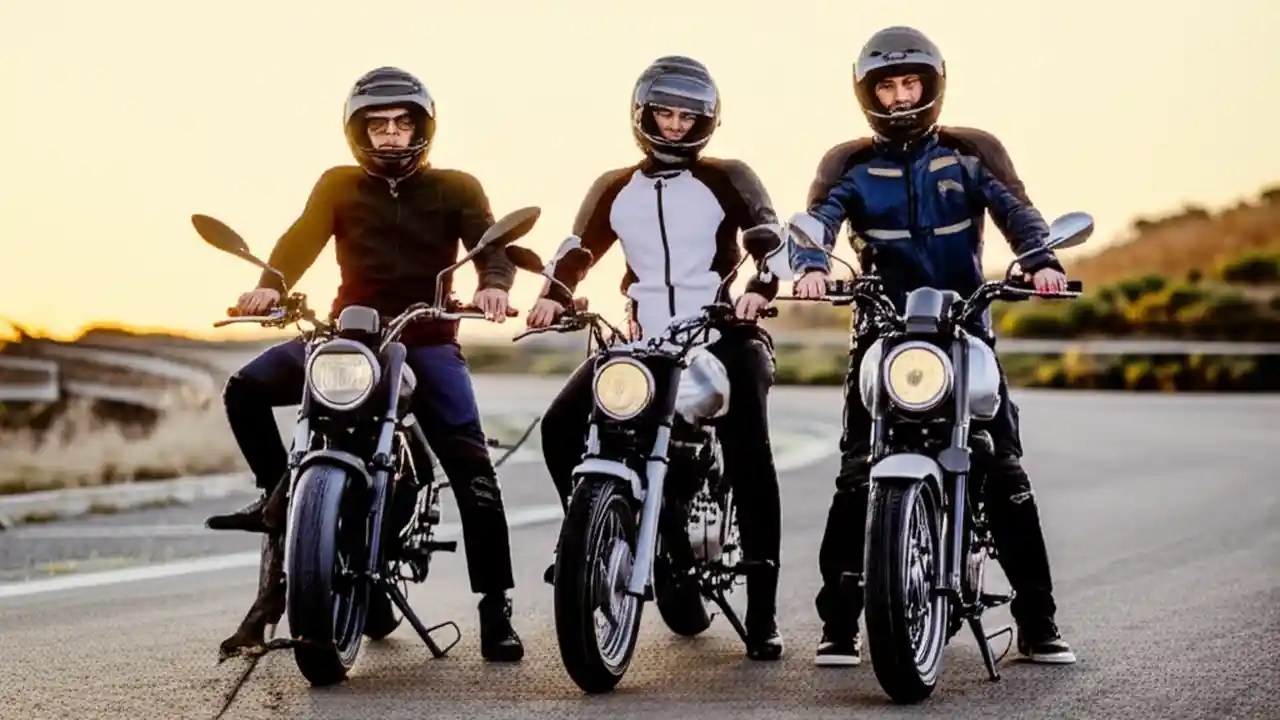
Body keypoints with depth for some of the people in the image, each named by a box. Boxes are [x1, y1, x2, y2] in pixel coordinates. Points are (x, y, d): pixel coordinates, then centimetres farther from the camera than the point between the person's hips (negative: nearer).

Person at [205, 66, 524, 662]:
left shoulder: (456, 189, 7)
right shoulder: (338, 186, 10)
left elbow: (491, 242, -9)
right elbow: (302, 238, -7)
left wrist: (493, 284, -34)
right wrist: (270, 284, -29)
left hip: (427, 339, -2)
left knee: (472, 468, -17)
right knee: (246, 388, -18)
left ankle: (495, 607, -13)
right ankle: (279, 495, 1)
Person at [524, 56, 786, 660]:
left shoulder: (727, 179, 5)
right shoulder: (615, 190, 16)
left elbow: (770, 235, -8)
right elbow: (582, 247, 8)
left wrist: (760, 288, -30)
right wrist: (554, 294, -13)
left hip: (724, 335, -4)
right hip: (645, 340, 4)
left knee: (749, 453, -20)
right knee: (560, 426, -12)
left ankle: (762, 611, -18)